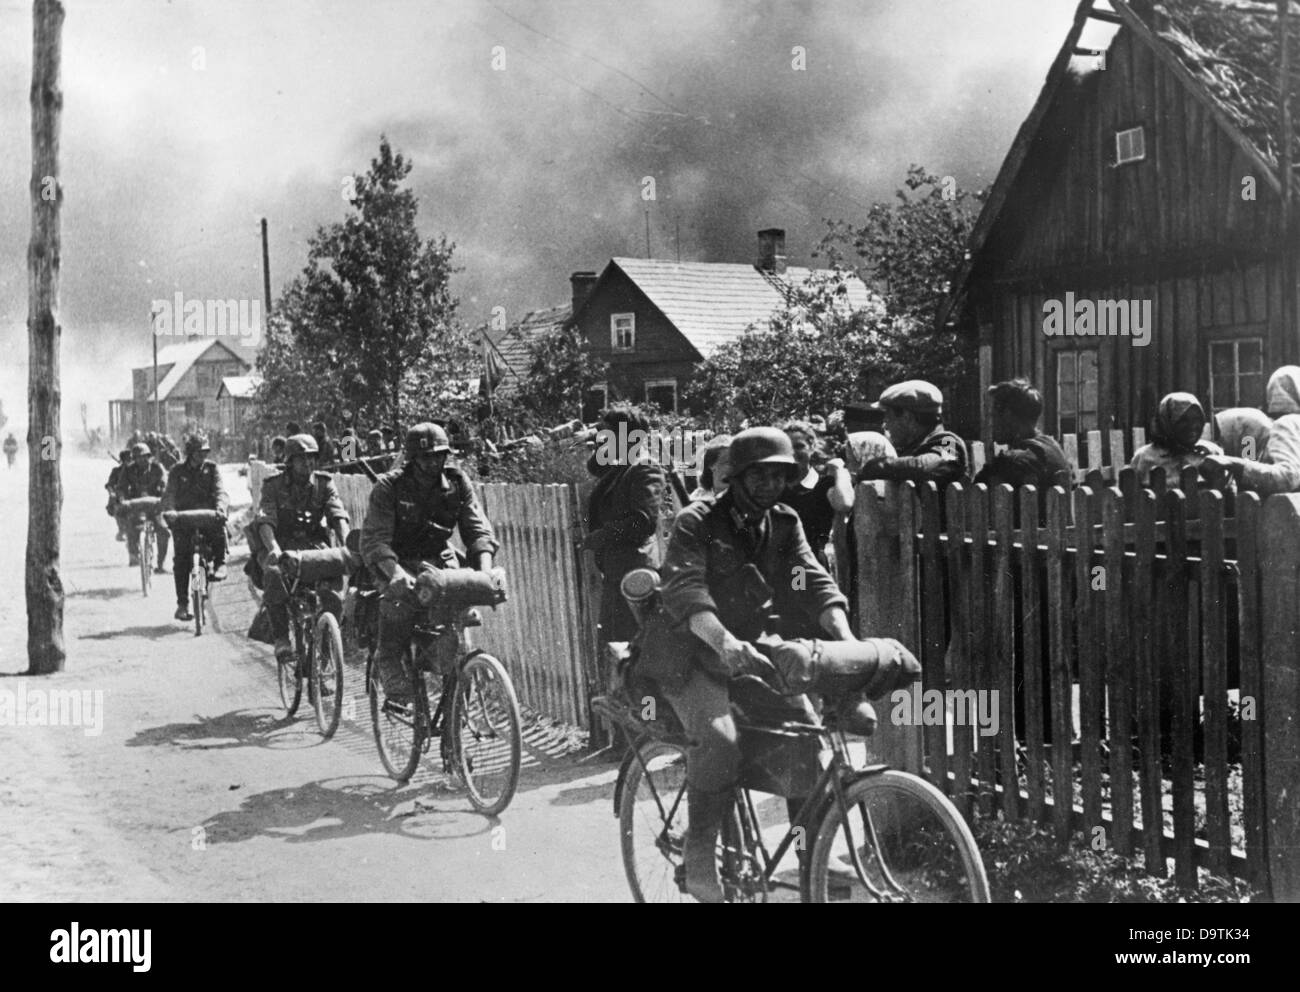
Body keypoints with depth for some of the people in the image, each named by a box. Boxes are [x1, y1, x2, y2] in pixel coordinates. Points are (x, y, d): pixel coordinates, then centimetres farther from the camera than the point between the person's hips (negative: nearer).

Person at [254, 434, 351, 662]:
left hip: (316, 544, 1)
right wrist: (273, 547, -34)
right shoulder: (273, 486, 2)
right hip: (284, 545, -1)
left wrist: (346, 545, -26)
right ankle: (281, 638, -26)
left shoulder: (324, 483, 7)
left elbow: (338, 515, -6)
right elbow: (265, 520, -13)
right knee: (273, 573, -33)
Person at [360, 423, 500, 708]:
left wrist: (485, 570, -24)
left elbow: (478, 529, -6)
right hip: (399, 563, -3)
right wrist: (396, 572, -38)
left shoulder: (457, 483, -1)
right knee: (399, 597, -27)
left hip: (439, 559, 3)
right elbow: (375, 539, -19)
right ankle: (396, 691, -19)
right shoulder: (389, 487, -11)